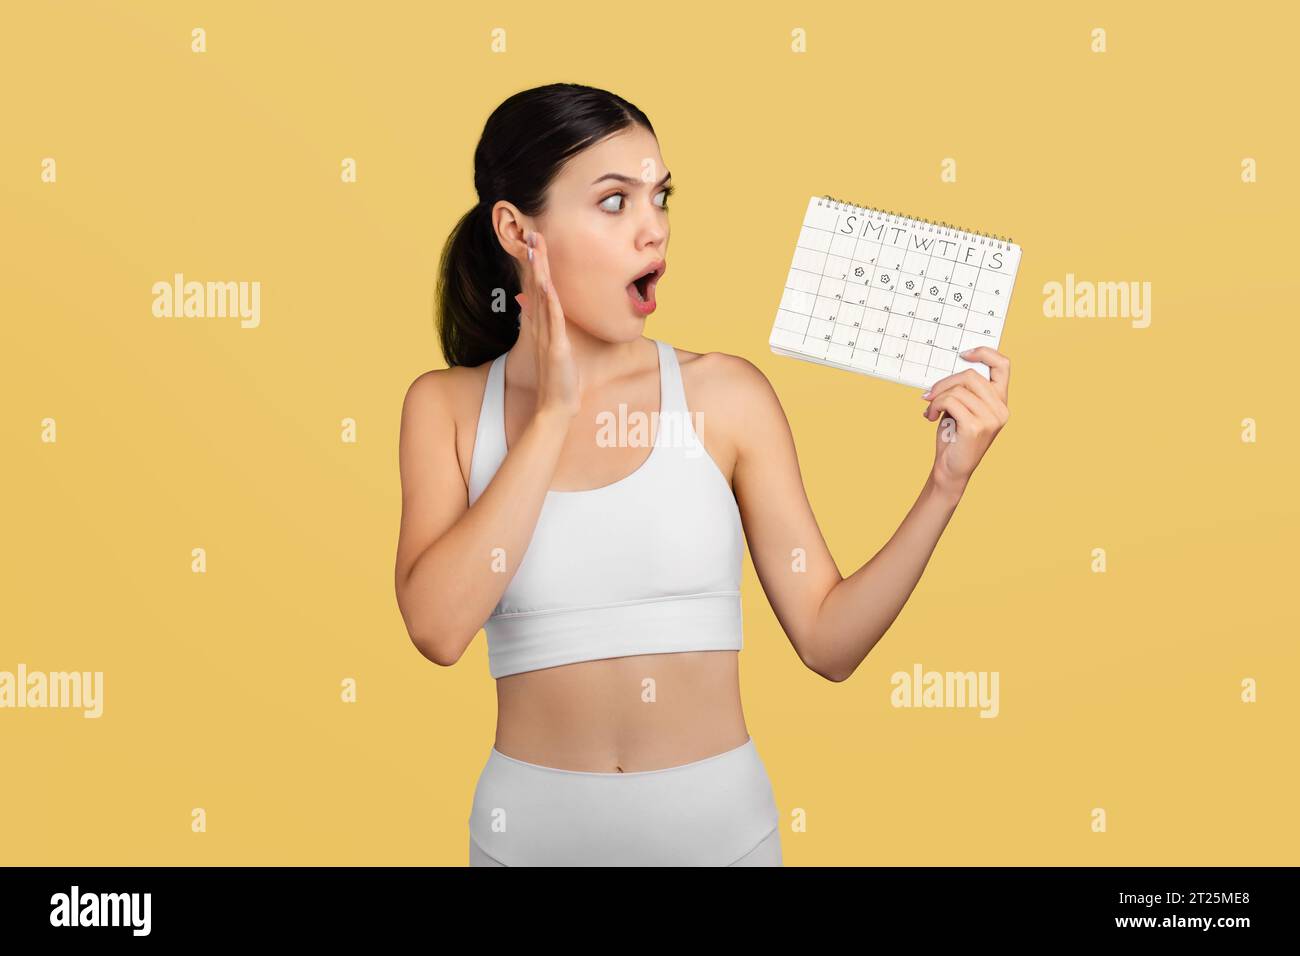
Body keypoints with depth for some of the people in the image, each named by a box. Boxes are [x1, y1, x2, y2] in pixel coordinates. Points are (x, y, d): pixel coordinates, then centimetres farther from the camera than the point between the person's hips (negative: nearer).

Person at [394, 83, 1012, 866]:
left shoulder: (727, 395, -5)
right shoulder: (450, 406, -3)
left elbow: (830, 640, -3)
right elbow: (439, 627, -18)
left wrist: (946, 485, -15)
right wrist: (554, 412, -16)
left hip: (719, 820, 0)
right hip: (536, 826, 0)